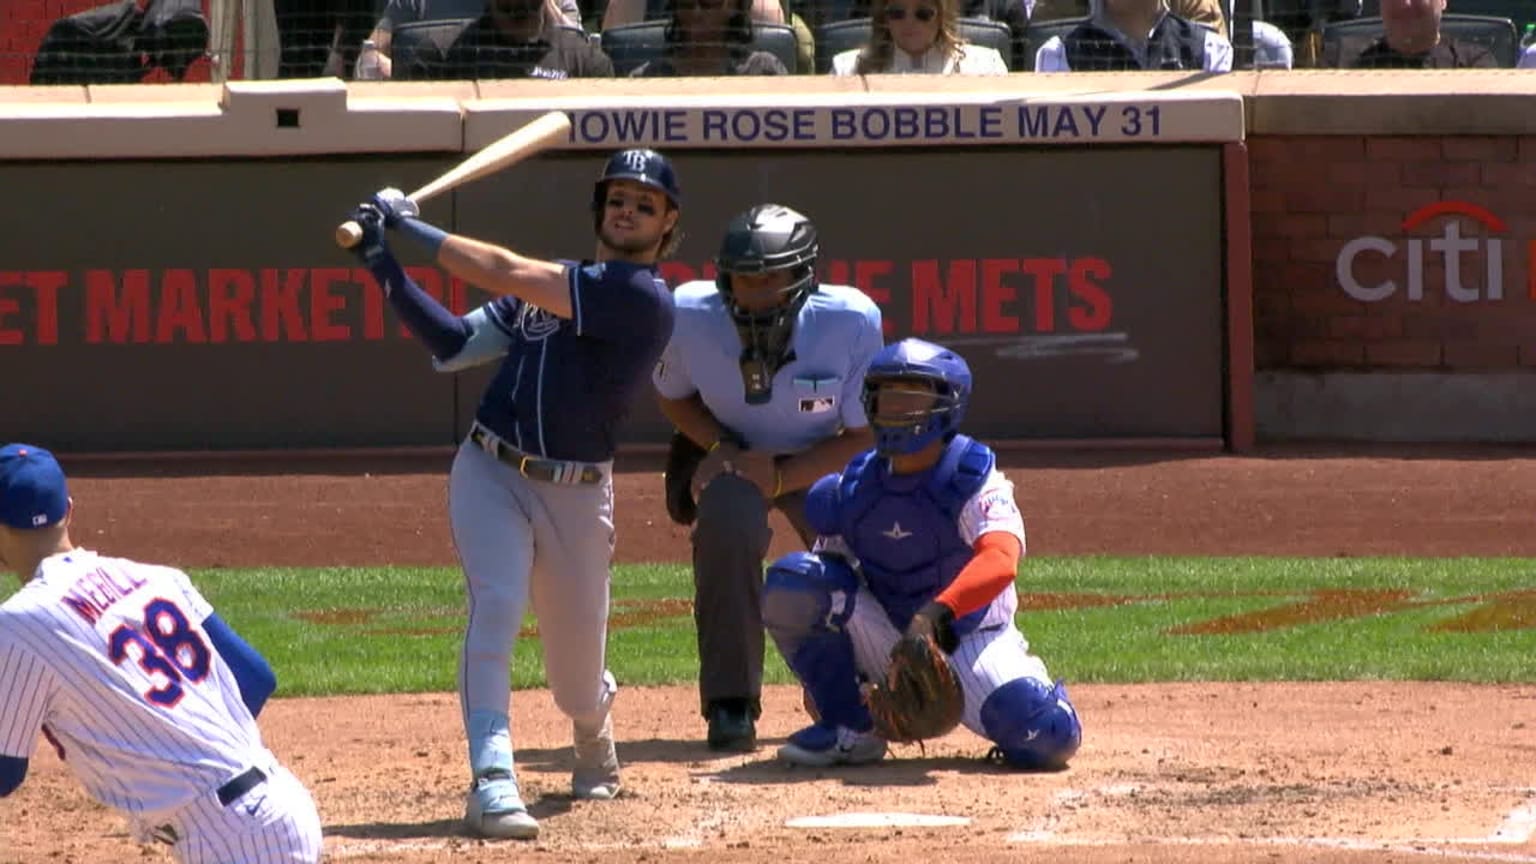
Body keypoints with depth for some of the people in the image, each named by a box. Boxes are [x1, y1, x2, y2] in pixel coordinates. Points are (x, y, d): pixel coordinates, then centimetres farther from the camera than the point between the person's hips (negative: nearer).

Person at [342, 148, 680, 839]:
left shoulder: (642, 299, -13)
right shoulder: (552, 283, 10)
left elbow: (506, 273, -18)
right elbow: (453, 346, 6)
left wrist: (412, 225, -11)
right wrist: (386, 269, -4)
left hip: (576, 496, -3)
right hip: (490, 473, 3)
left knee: (578, 684, 8)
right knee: (495, 605, -24)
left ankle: (595, 736, 45)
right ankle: (491, 784, -28)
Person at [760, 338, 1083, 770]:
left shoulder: (972, 478, -14)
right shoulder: (853, 487, 0)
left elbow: (1000, 560, -33)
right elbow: (827, 574, 8)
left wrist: (939, 611, -50)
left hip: (967, 637, -4)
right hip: (884, 638, 4)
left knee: (1051, 737, -28)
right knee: (790, 581, -21)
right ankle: (850, 729, -8)